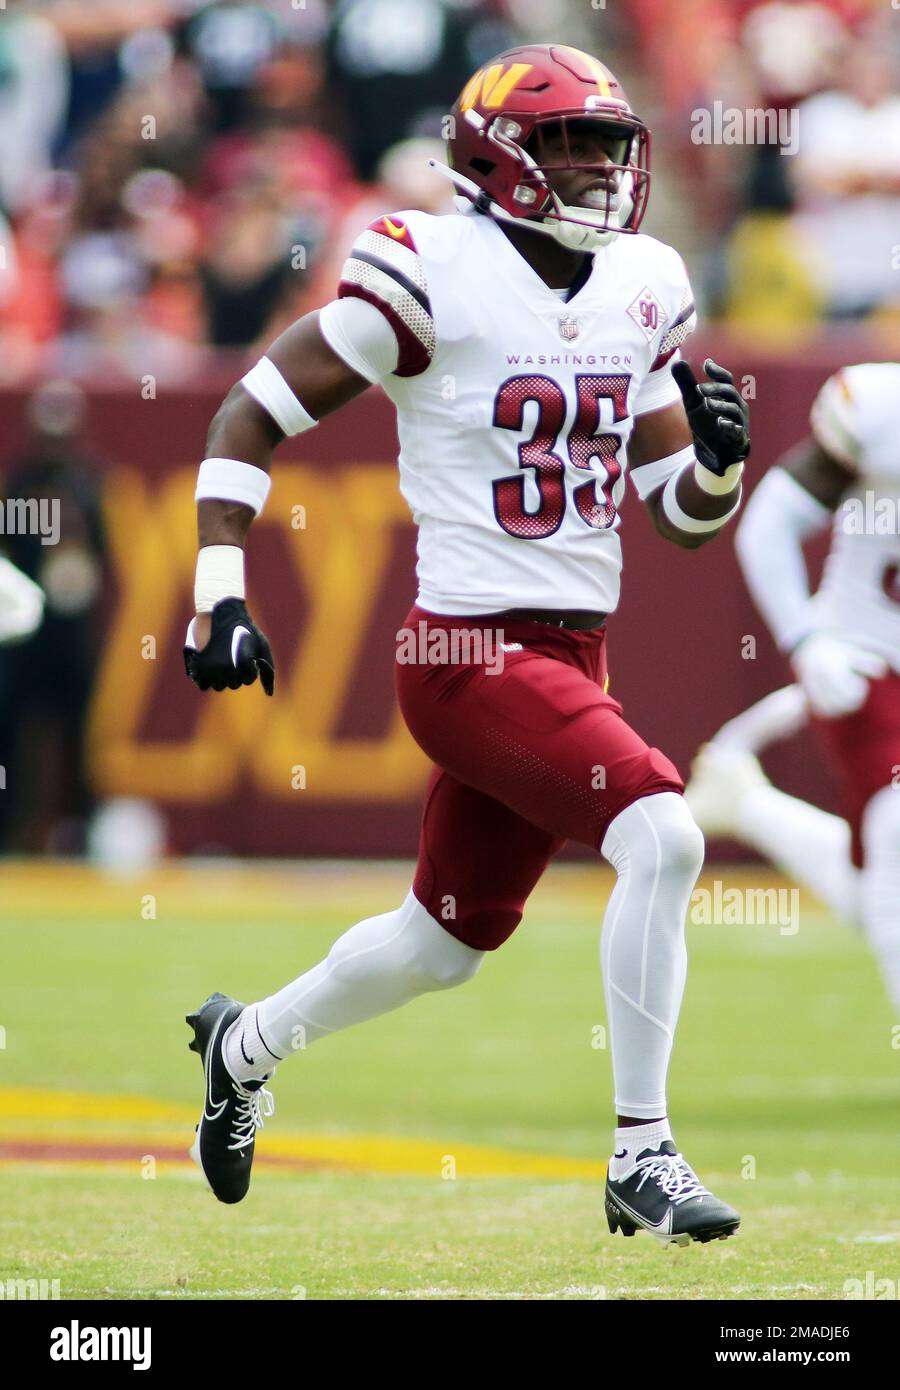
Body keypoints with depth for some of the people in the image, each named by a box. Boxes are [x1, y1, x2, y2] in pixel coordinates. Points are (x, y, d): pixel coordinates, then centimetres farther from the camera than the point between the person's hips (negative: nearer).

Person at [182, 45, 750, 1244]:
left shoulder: (641, 292, 7)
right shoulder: (437, 277, -12)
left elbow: (686, 516, 13)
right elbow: (253, 416, -6)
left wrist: (717, 458, -10)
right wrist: (220, 598, -13)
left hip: (575, 655, 8)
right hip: (470, 651, -8)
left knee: (447, 943, 18)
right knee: (663, 836, -25)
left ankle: (246, 1043, 45)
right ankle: (642, 1157, -16)